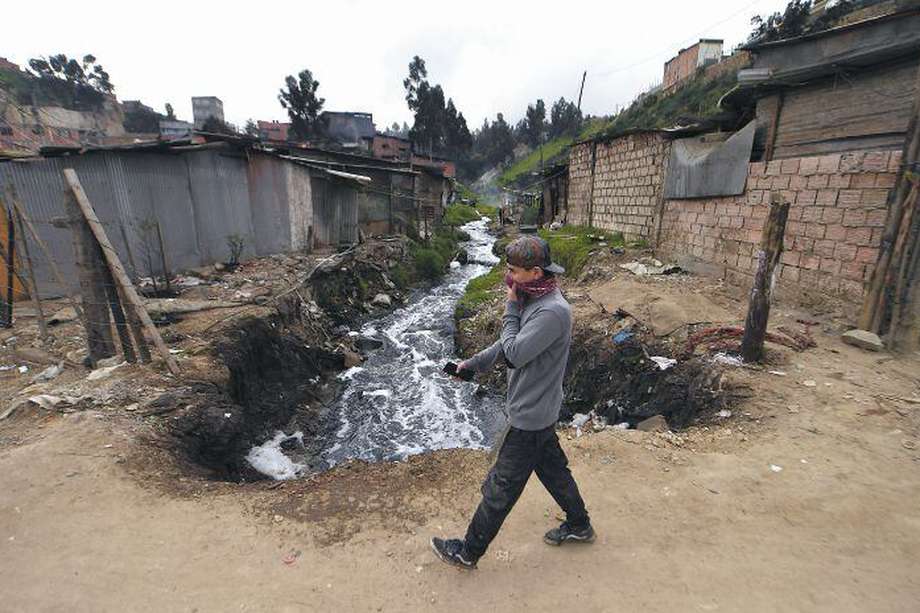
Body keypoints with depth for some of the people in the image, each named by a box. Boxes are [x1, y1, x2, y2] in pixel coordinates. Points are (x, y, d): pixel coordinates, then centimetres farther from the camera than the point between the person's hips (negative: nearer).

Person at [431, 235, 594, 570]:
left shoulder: (552, 311, -28)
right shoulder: (534, 301, 3)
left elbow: (514, 354, -28)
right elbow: (510, 344, 12)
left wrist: (511, 308, -19)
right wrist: (473, 363, 10)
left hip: (531, 416, -9)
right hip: (536, 409, 9)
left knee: (501, 486, 6)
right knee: (552, 468, 26)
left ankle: (468, 551, 24)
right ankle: (578, 525, 47)